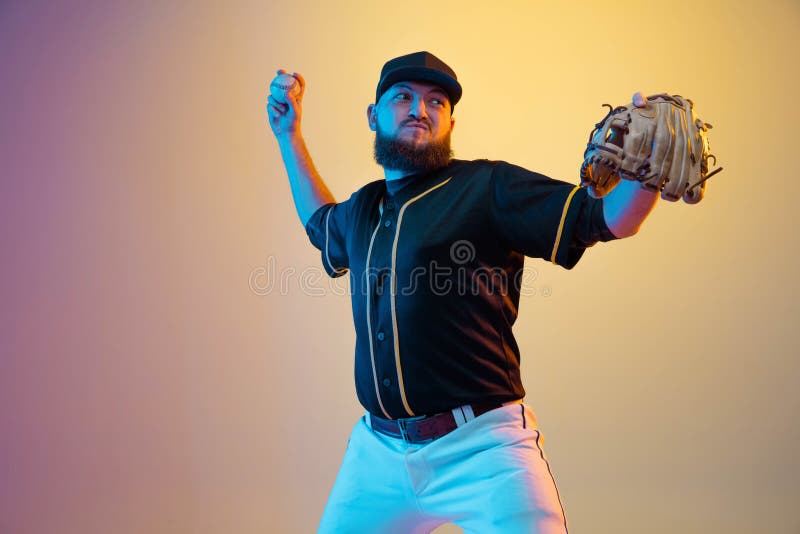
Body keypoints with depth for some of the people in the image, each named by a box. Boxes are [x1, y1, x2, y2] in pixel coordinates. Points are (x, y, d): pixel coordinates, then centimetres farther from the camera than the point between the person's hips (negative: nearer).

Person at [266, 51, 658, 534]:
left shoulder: (490, 188, -6)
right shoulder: (362, 208, 13)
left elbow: (612, 219, -12)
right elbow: (321, 223, 38)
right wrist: (290, 136, 35)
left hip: (482, 450, -5)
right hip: (377, 452, 6)